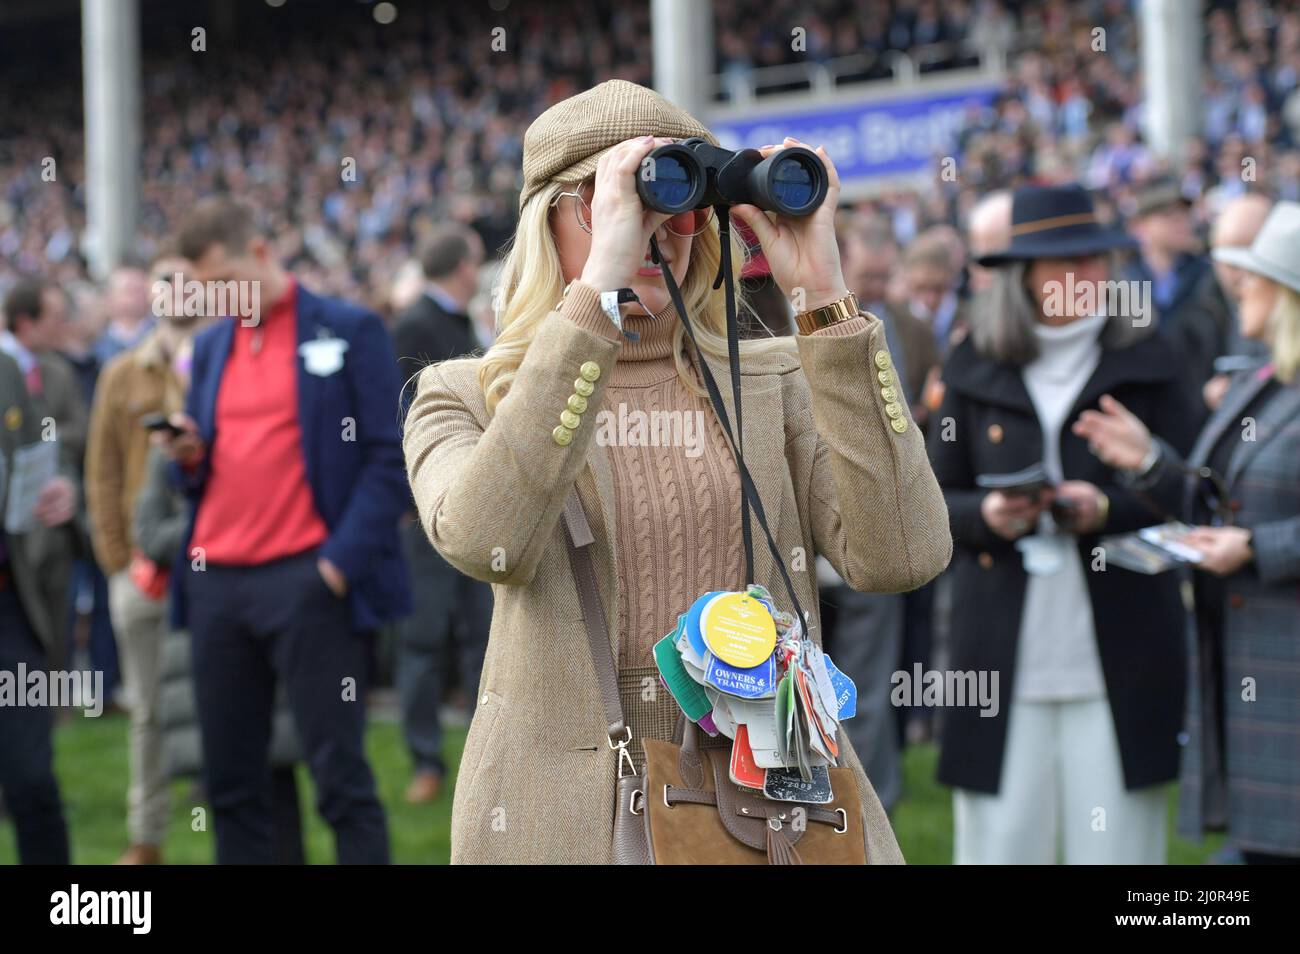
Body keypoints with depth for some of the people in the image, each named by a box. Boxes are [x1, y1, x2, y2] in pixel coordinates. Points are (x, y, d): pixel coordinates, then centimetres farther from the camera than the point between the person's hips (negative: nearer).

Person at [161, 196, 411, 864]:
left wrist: (341, 562, -13)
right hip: (215, 579, 6)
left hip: (307, 581, -6)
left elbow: (388, 458, -5)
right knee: (231, 780, 8)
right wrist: (188, 456, -1)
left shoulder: (349, 332, -1)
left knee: (339, 775, -5)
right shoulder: (209, 346, 17)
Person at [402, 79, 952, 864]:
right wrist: (600, 281, -23)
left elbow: (901, 556, -9)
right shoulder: (466, 399, 4)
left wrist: (824, 294, -12)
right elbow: (486, 542, -20)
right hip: (566, 820, -2)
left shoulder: (776, 385, 9)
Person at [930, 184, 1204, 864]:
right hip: (1003, 652, 1)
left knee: (1117, 836, -1)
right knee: (1001, 836, 0)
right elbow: (933, 498, 10)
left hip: (1117, 652, -1)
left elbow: (1188, 490, 3)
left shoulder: (1144, 364, 7)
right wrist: (987, 515, -11)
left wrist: (1109, 507, -14)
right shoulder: (976, 372, 9)